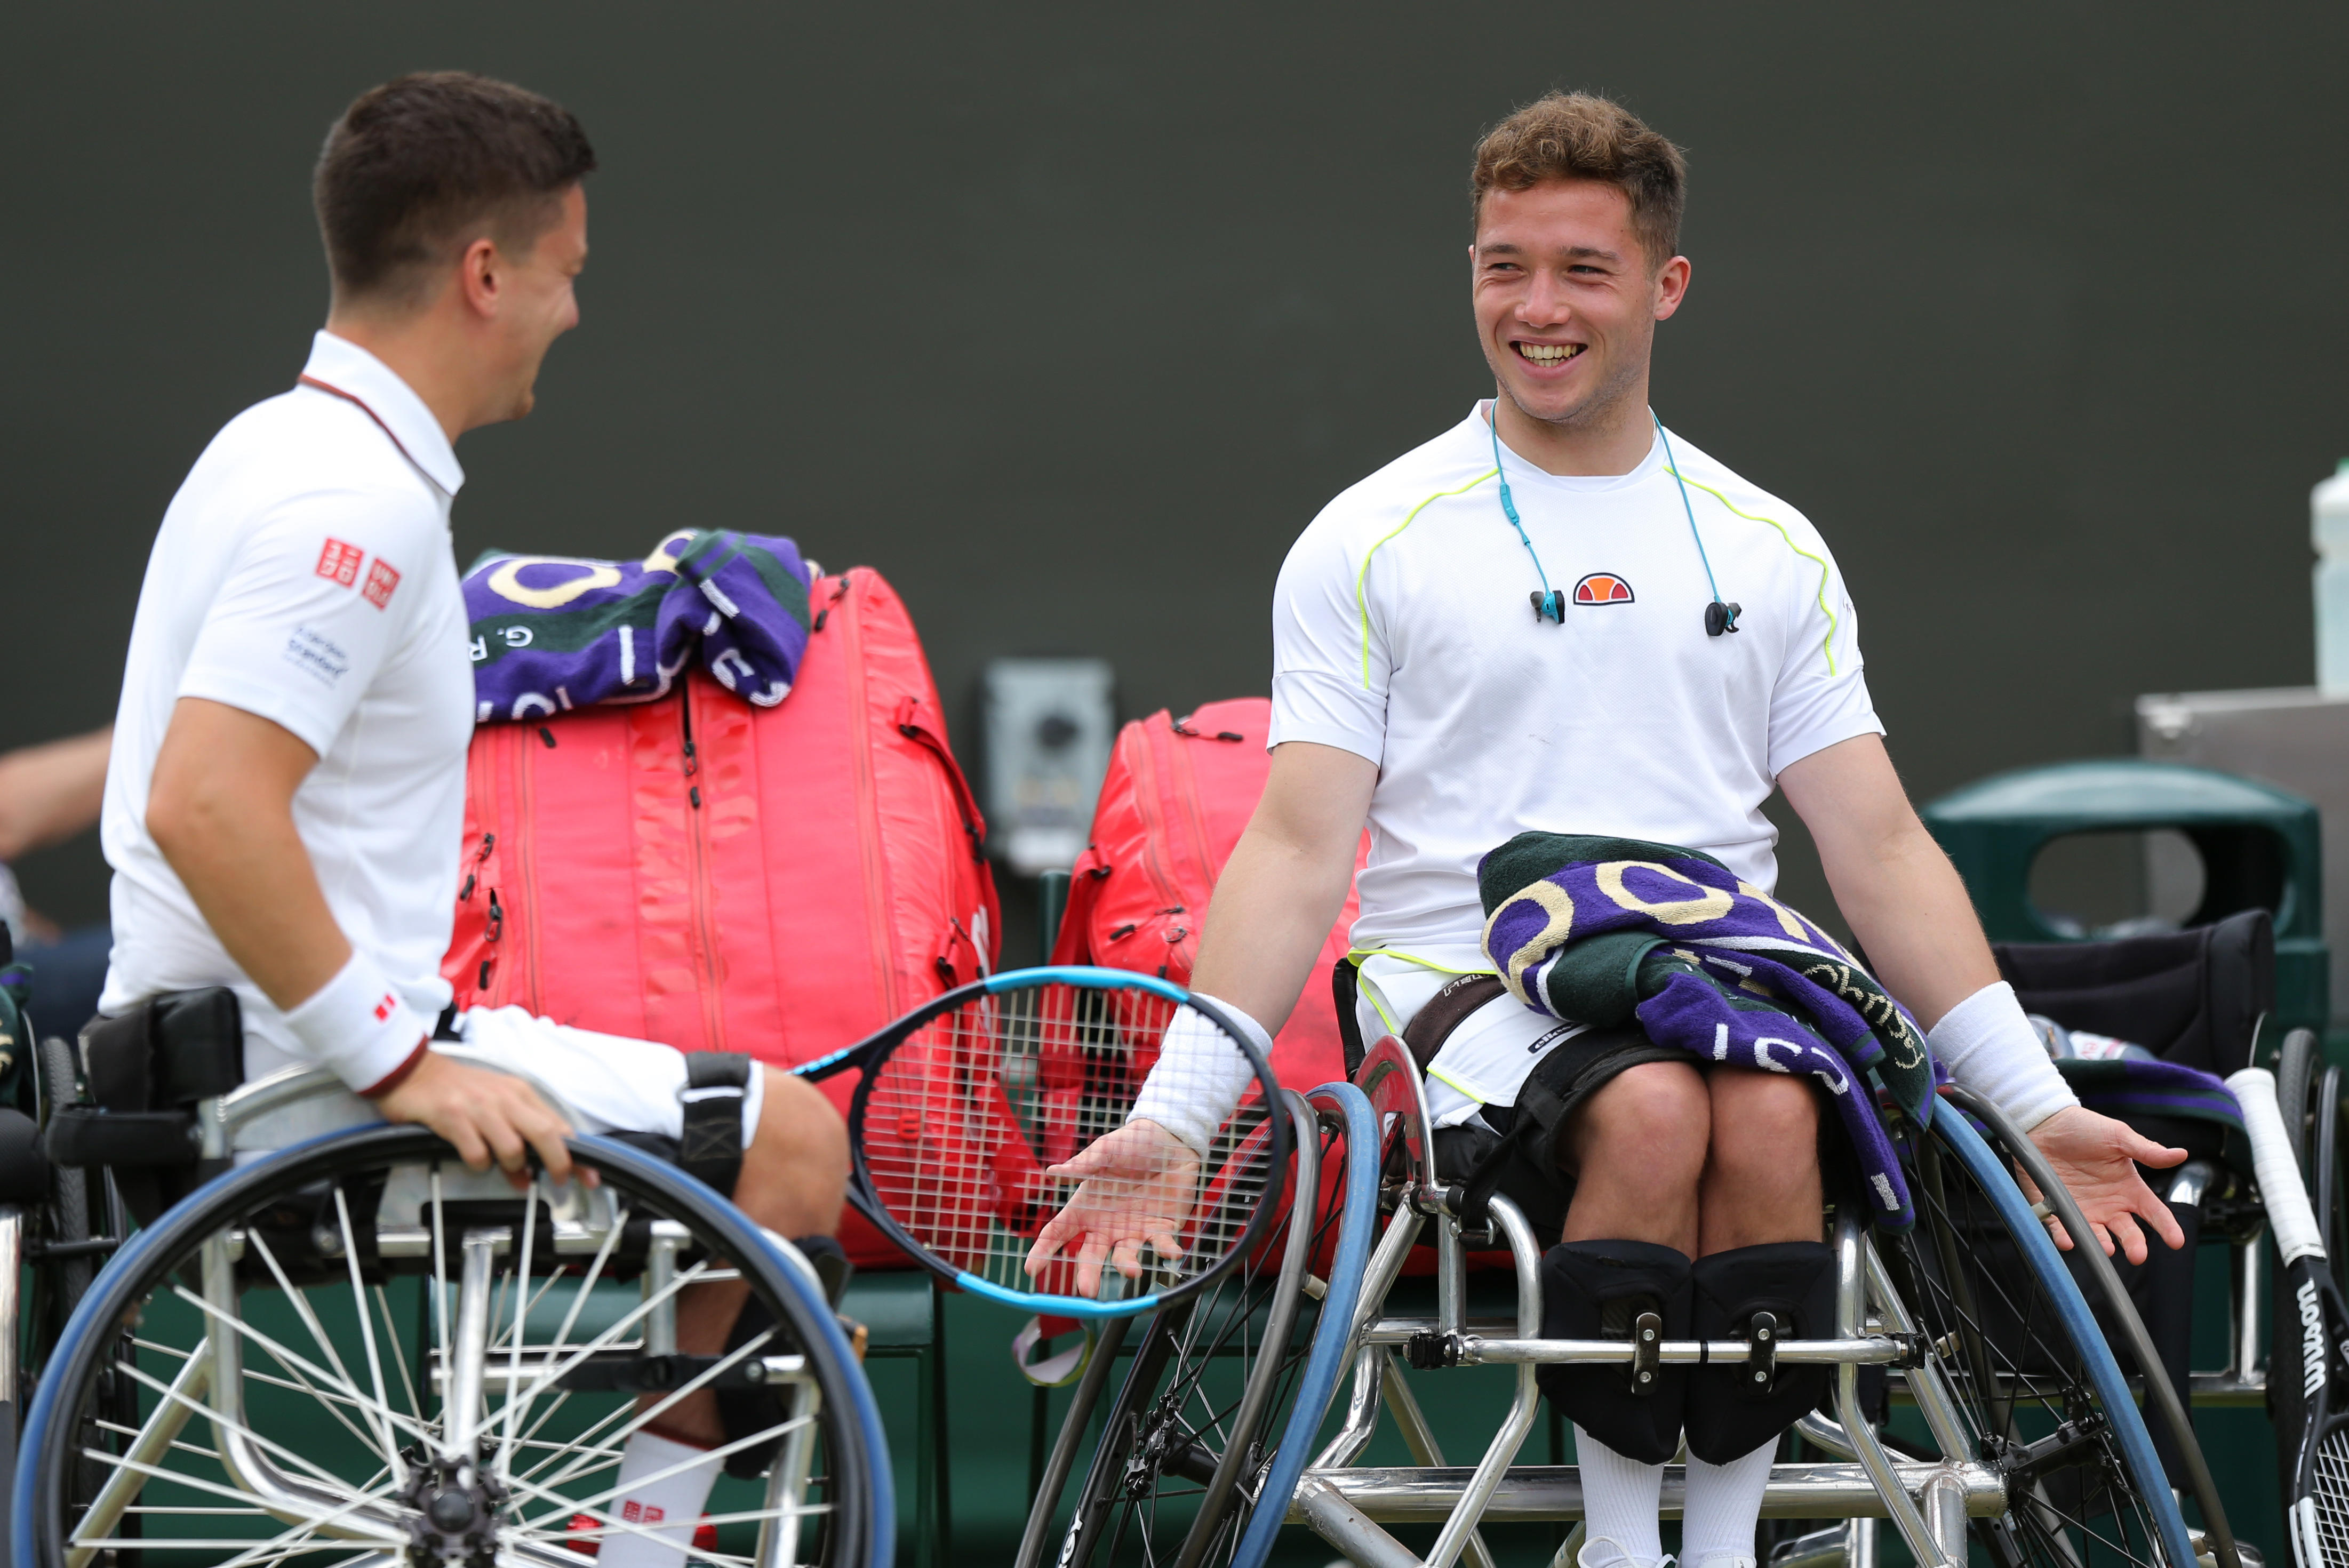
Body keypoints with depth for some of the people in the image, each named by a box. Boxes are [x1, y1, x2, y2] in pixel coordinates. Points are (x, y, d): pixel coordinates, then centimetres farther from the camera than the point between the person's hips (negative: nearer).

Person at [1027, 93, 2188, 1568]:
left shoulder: (1770, 549, 16)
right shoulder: (1368, 544, 7)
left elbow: (1881, 852, 13)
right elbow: (1298, 852, 2)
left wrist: (2037, 1105, 3)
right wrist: (1171, 1118, -11)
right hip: (1469, 988, -2)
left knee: (1768, 1117, -33)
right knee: (1653, 1111, -35)